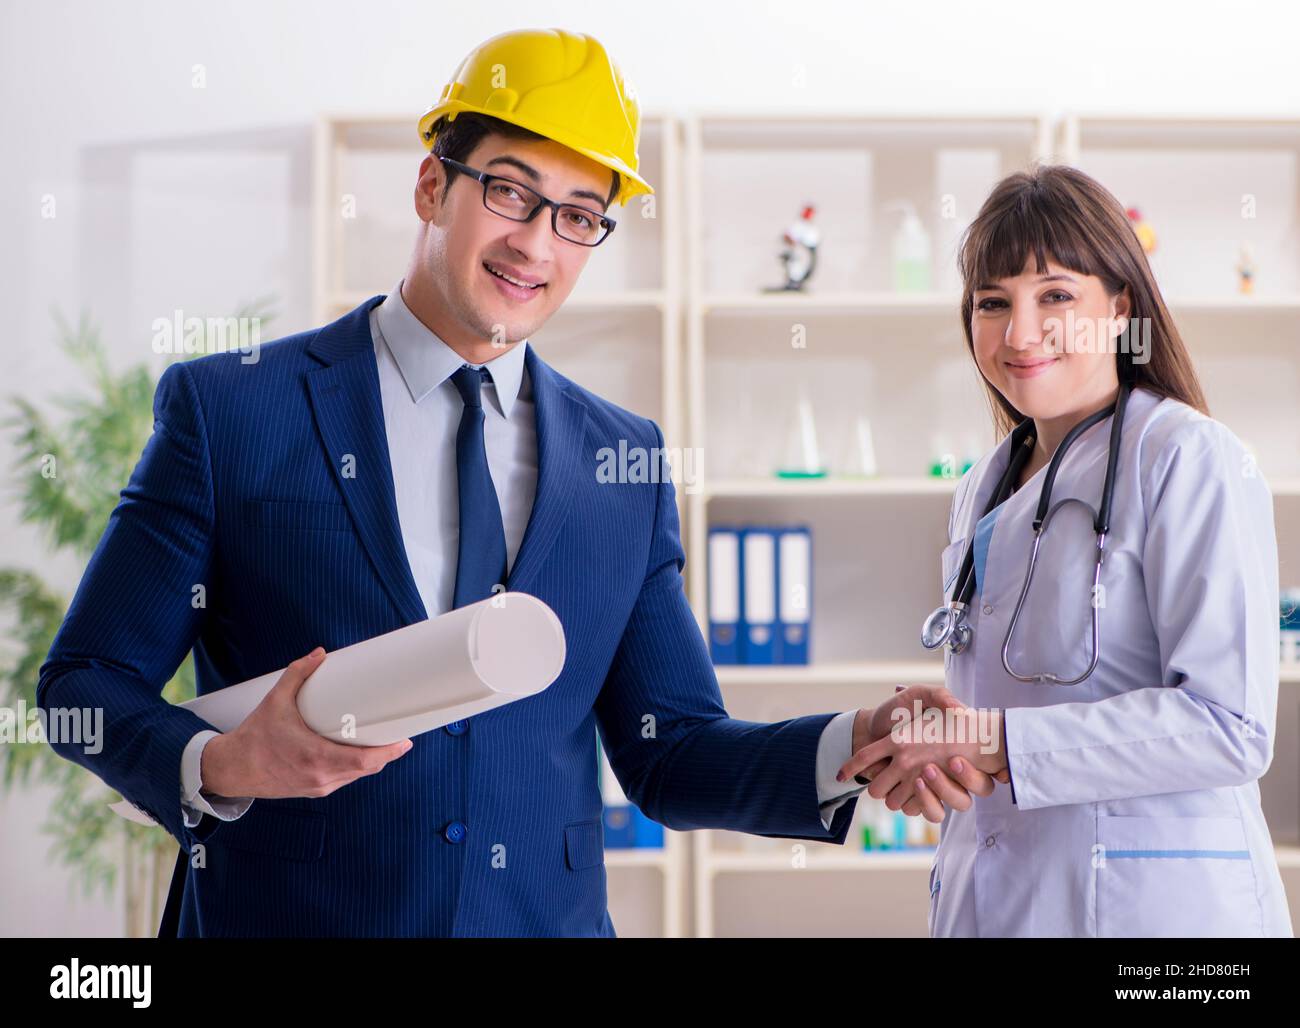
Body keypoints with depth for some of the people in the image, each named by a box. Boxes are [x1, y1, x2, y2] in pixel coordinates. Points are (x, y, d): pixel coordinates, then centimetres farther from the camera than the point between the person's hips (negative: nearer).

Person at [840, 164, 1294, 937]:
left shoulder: (1188, 460, -11)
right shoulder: (985, 493, 12)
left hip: (1152, 901, -6)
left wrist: (994, 741, -22)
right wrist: (920, 739, -1)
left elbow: (1230, 726, -19)